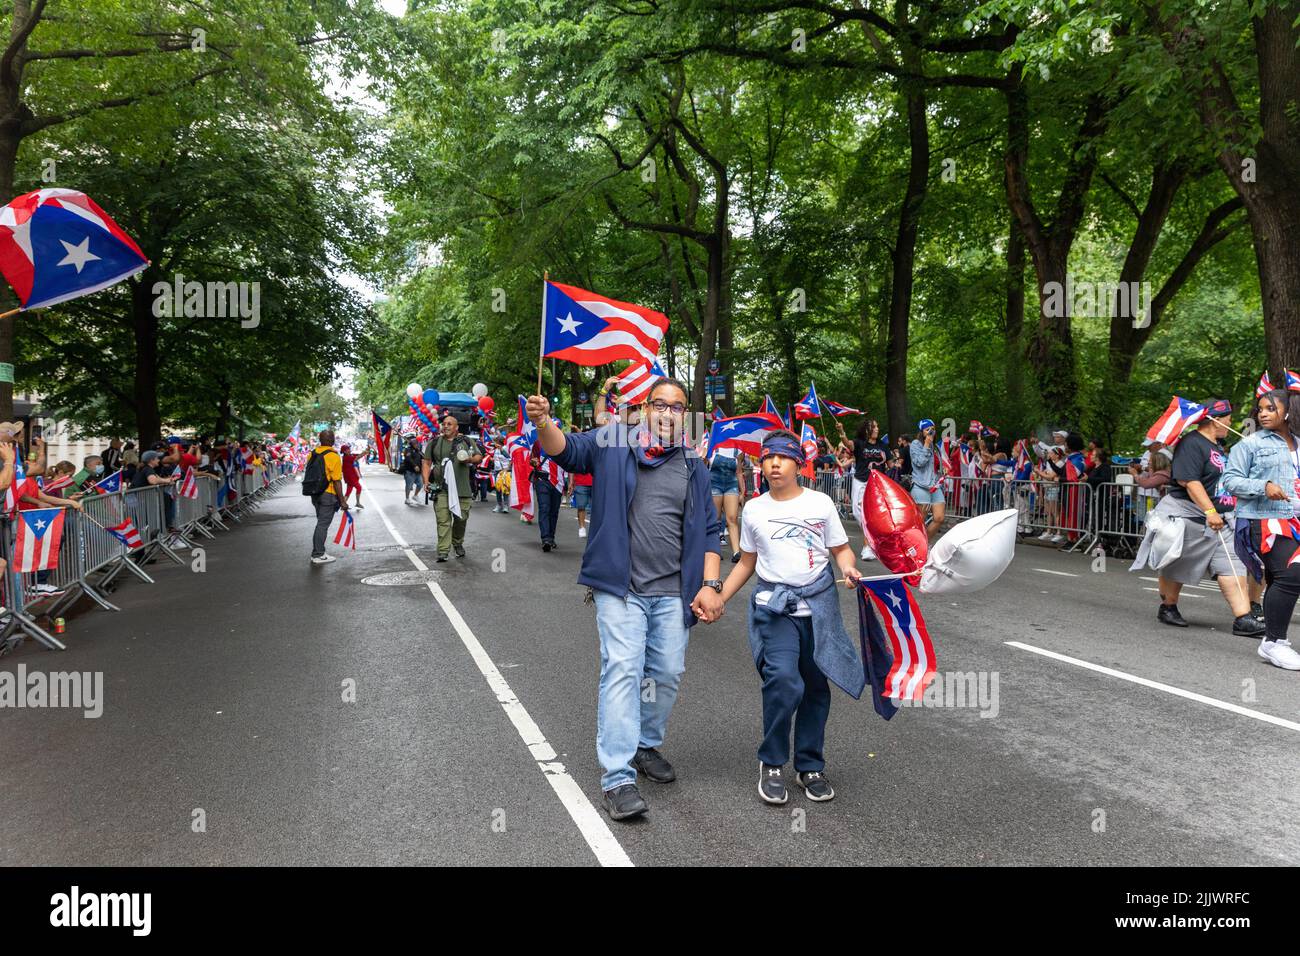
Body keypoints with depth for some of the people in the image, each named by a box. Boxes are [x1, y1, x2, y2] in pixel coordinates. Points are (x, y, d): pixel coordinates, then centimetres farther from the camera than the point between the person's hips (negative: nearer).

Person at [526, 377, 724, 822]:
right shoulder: (614, 444, 0)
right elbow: (567, 449, -15)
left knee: (668, 673, 11)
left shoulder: (694, 466, 10)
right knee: (622, 671, -9)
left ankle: (646, 745, 34)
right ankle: (618, 778, -6)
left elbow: (709, 530, 11)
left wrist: (710, 584, 1)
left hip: (673, 592, 4)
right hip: (621, 588, -4)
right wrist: (543, 423, -37)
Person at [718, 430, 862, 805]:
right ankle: (771, 764, 0)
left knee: (816, 687, 7)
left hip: (819, 602, 1)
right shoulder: (754, 510, 7)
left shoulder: (821, 503, 2)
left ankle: (810, 767, 25)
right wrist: (718, 598, 6)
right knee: (783, 681, -19)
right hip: (774, 605, -1)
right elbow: (746, 564, 14)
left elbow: (841, 549, 7)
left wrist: (848, 568, -15)